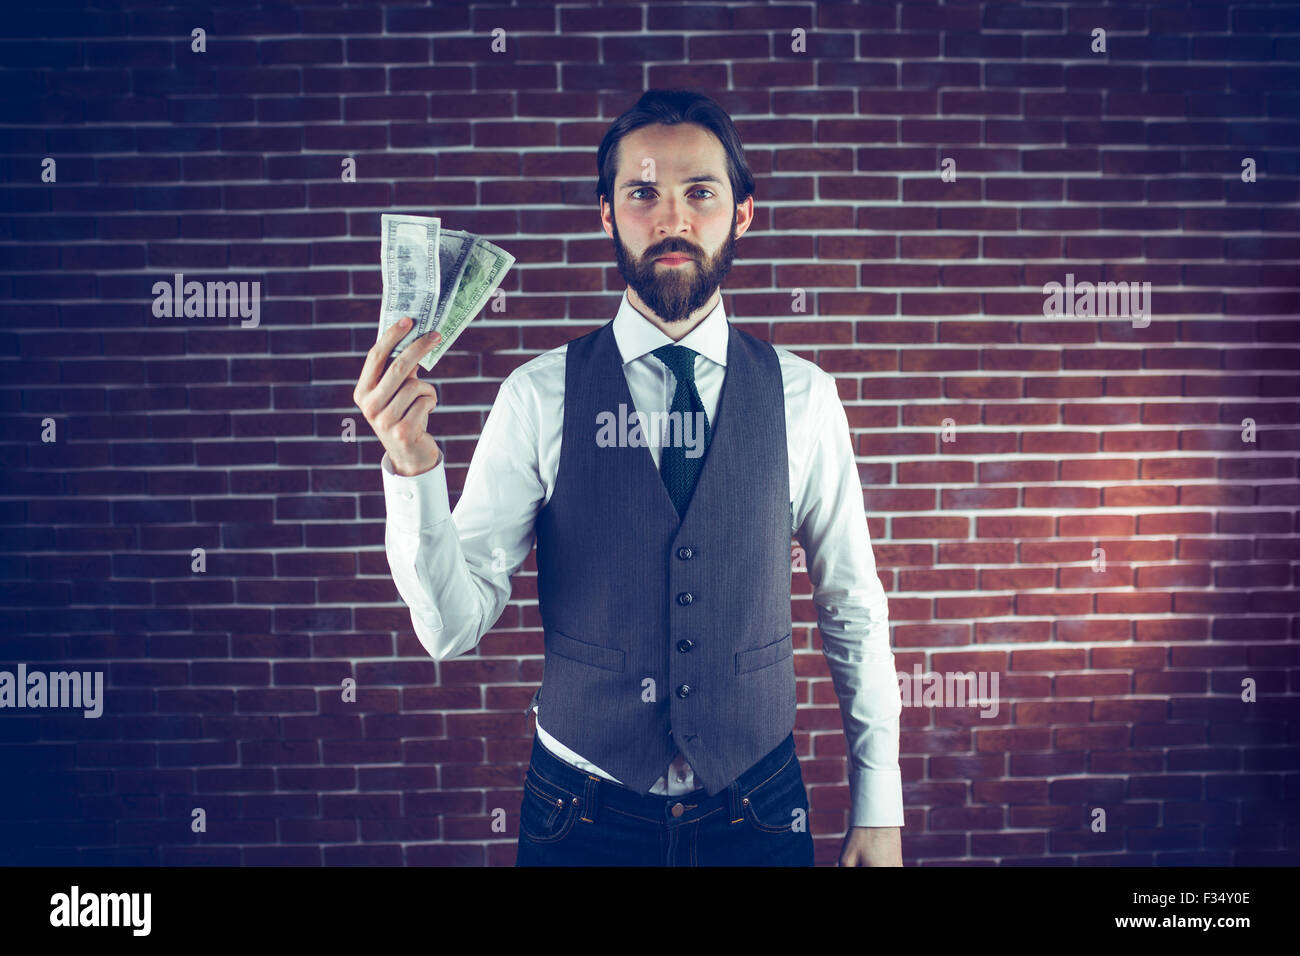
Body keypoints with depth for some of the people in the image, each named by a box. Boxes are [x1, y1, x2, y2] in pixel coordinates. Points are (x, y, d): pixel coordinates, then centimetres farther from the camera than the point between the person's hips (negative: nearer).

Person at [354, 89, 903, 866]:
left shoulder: (802, 397, -5)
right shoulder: (538, 397, -9)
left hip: (755, 816, 1)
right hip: (585, 819, 0)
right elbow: (453, 629, -12)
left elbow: (853, 609, 1)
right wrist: (413, 466, -27)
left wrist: (879, 808, 3)